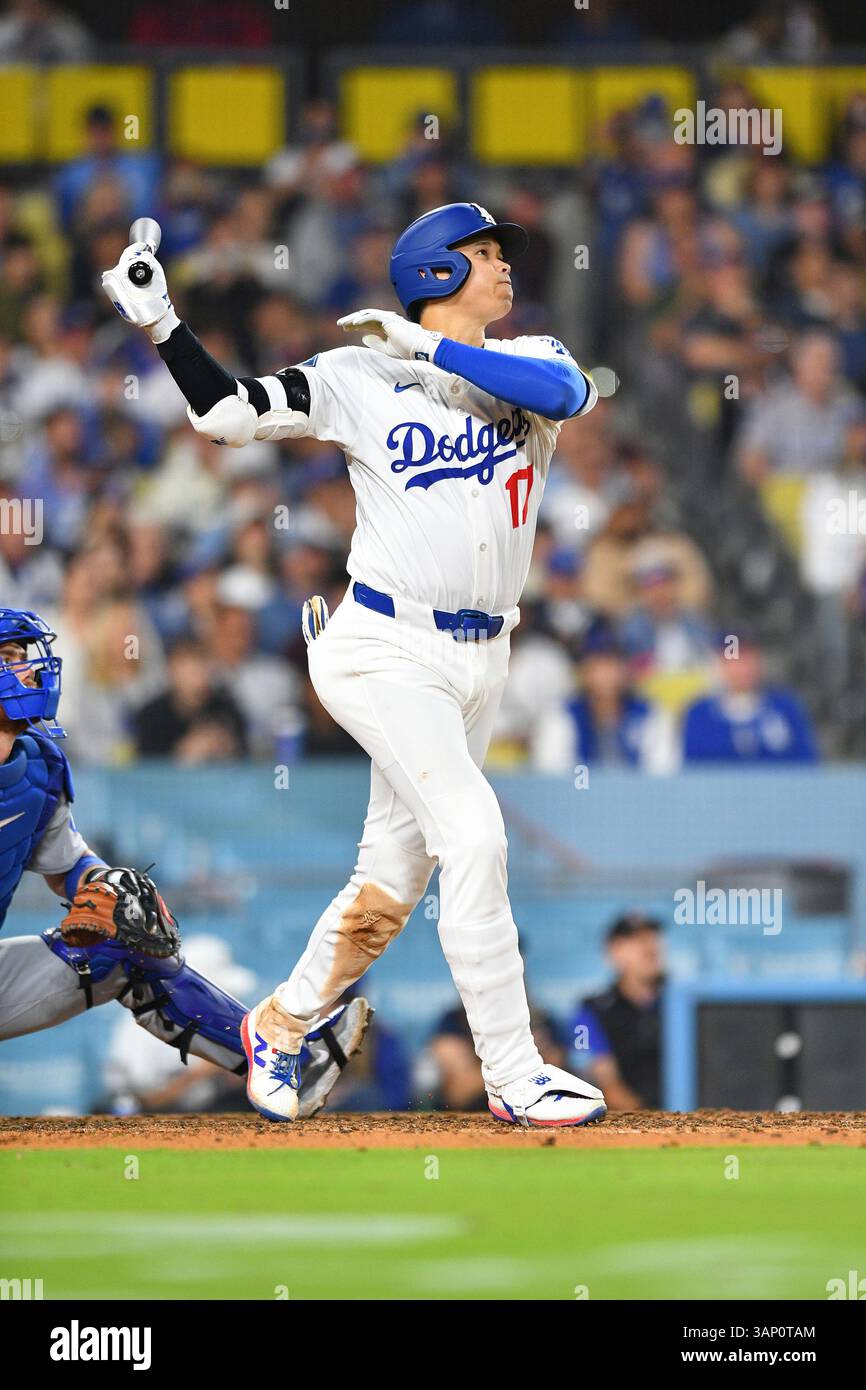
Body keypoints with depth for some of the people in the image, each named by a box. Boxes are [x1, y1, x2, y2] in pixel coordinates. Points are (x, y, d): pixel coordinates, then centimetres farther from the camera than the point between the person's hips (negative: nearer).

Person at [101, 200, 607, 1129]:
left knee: (394, 876, 10)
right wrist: (160, 326, -13)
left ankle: (281, 1025, 31)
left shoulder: (528, 361, 5)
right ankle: (513, 1075, -17)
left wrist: (429, 348, -21)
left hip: (480, 659, 5)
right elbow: (226, 413, -1)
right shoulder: (359, 378, -4)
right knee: (472, 833, -20)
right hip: (388, 650, -5)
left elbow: (572, 392, -18)